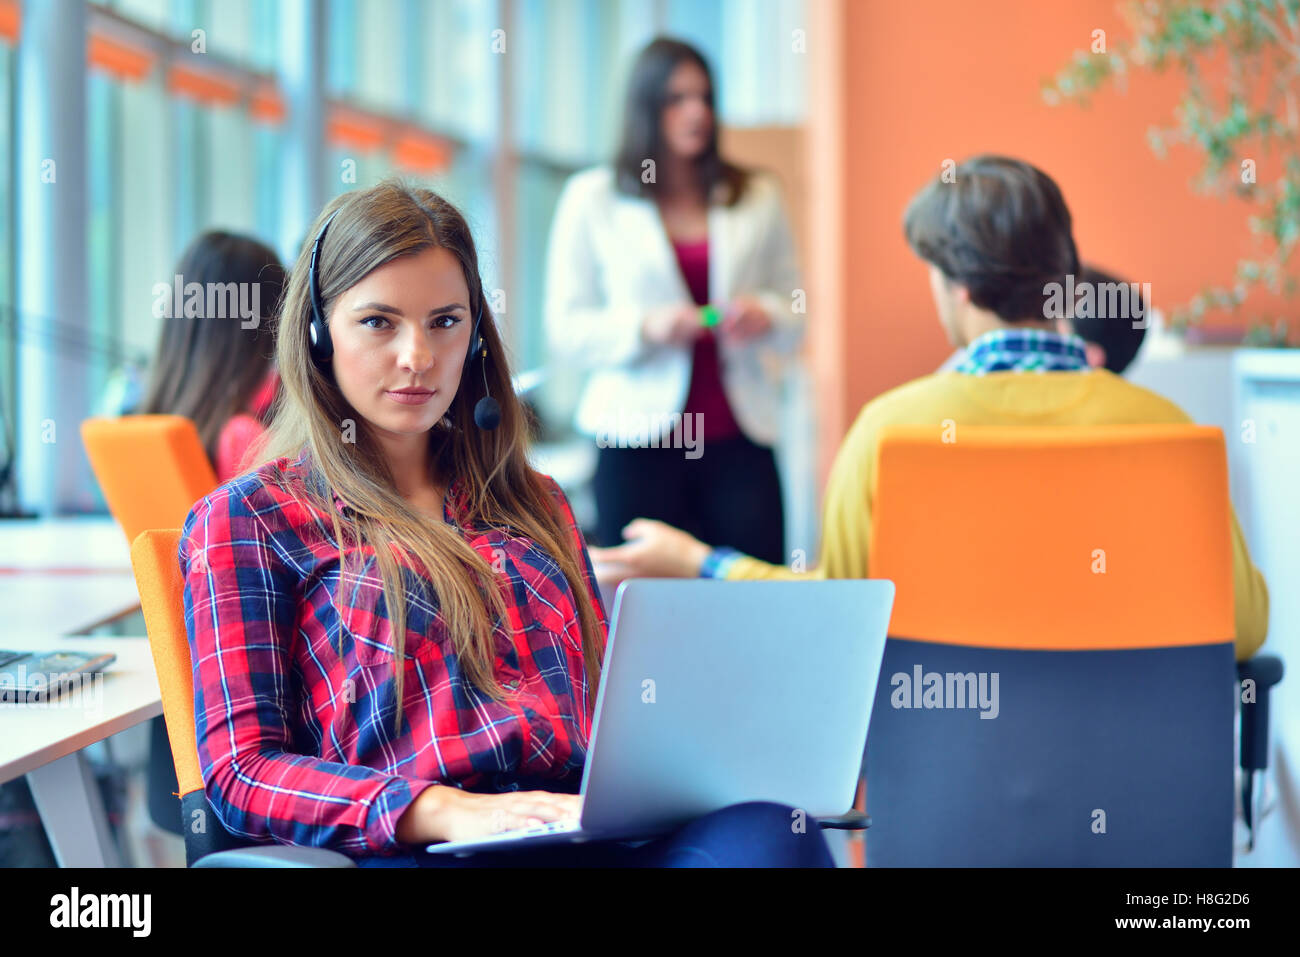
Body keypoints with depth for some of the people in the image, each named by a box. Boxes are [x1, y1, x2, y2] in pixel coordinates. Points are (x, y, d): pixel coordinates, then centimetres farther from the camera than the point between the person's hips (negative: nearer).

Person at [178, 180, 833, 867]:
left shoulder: (534, 504, 29)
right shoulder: (247, 518, 12)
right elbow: (239, 771, 1)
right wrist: (445, 810, -16)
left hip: (591, 831, 5)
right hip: (417, 852, -4)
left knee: (774, 835, -35)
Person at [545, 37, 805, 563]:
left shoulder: (757, 197, 13)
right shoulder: (592, 198, 7)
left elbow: (795, 310, 16)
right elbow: (566, 327, 2)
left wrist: (765, 315, -7)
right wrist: (645, 327, -15)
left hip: (739, 440, 2)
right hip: (638, 442, -2)